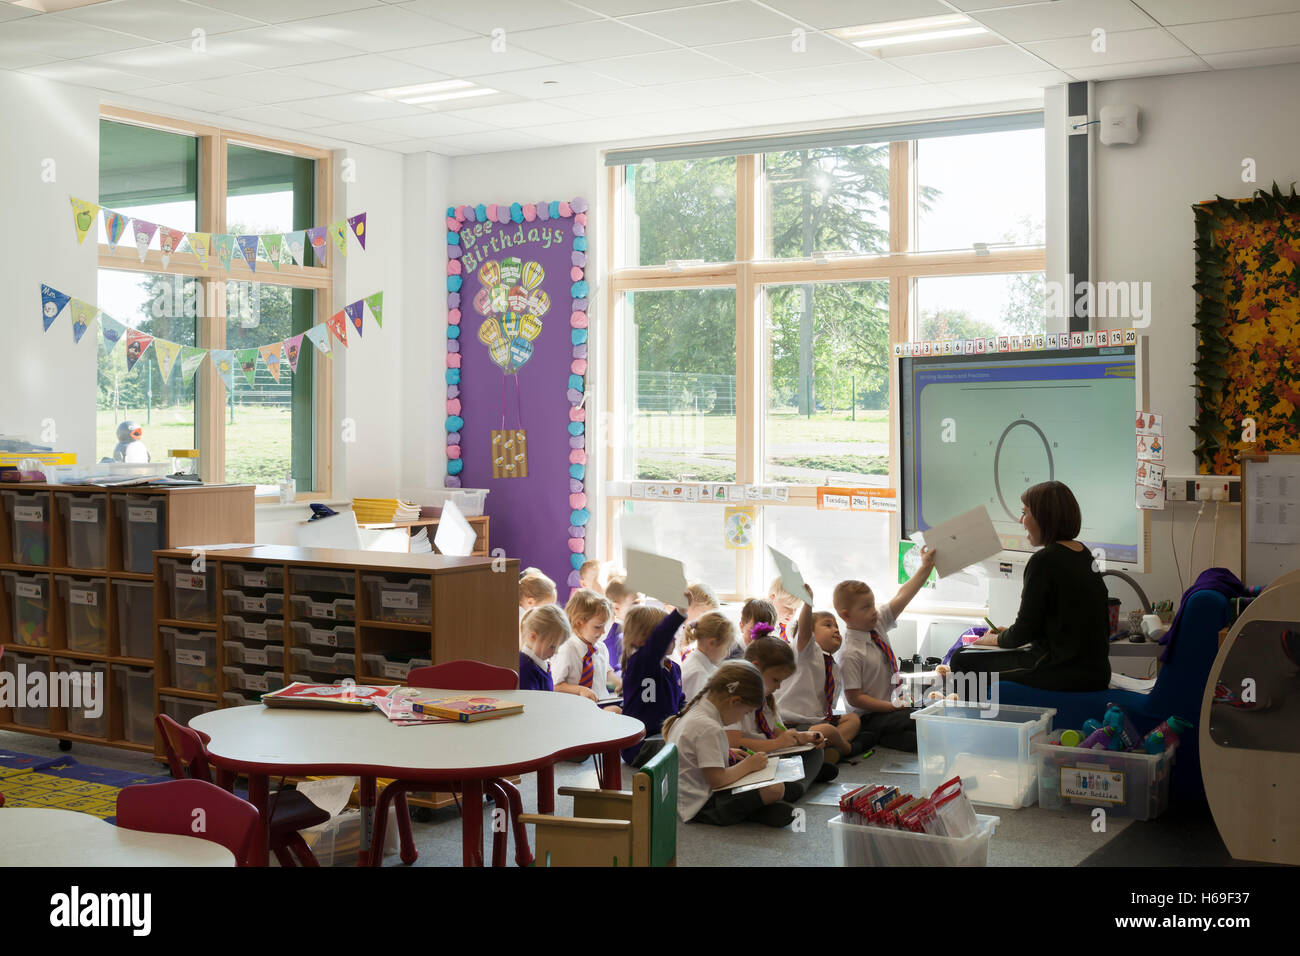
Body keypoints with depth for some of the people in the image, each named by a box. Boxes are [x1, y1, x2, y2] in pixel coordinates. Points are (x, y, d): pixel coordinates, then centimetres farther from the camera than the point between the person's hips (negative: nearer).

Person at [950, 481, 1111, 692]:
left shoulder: (1044, 561, -16)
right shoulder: (1084, 554, 10)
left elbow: (1025, 631, -12)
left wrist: (996, 639, 9)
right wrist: (1006, 634, 22)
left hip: (1063, 673, -9)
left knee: (963, 660, 6)